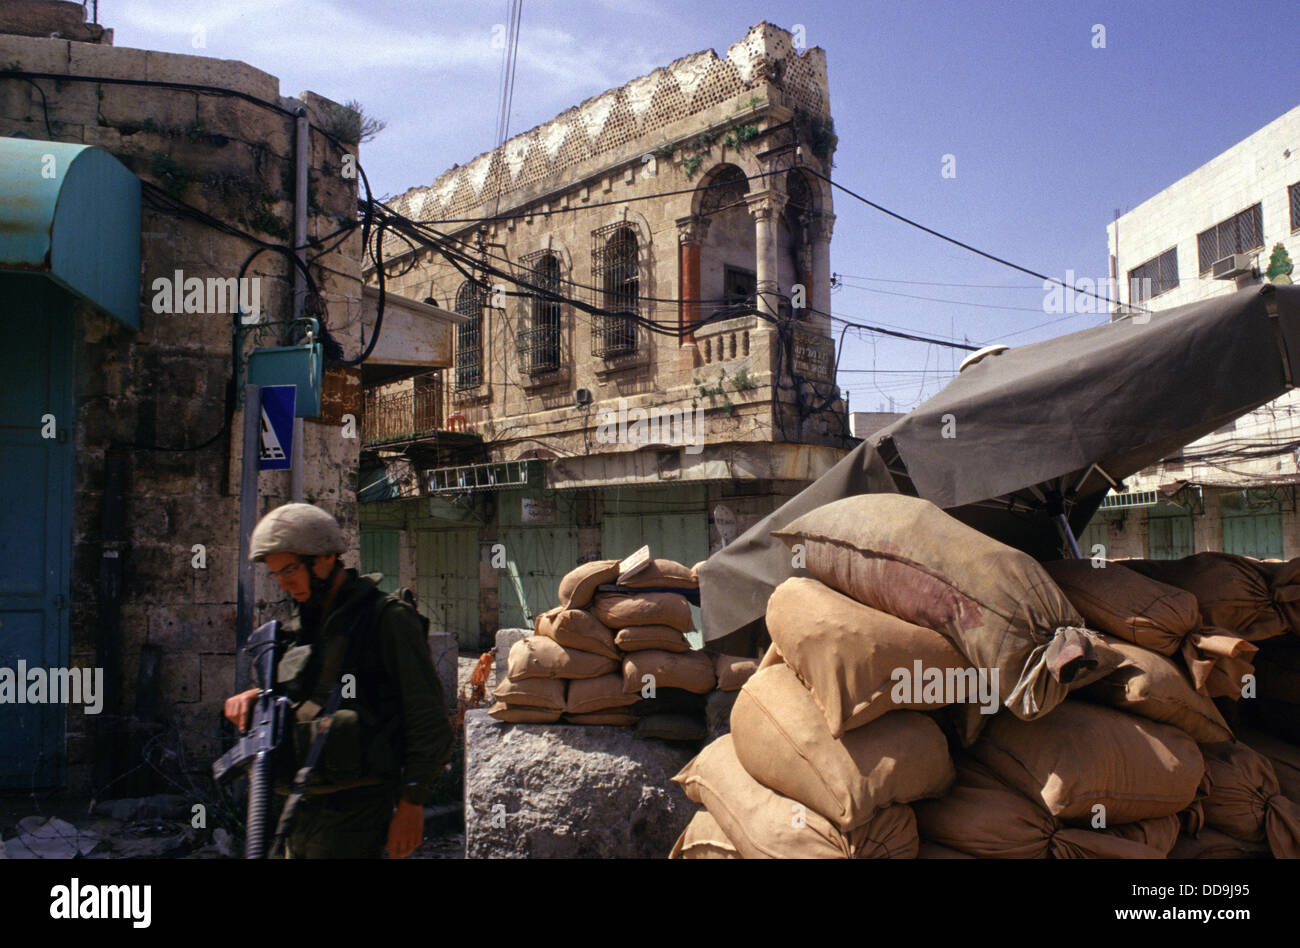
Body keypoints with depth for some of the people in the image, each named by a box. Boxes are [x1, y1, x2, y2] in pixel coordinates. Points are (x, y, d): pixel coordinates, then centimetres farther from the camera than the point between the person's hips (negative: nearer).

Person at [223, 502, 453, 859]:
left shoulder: (388, 618, -9)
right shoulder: (301, 627, 15)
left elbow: (430, 724, -10)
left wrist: (412, 802, -13)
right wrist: (259, 699, 4)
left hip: (354, 807, -8)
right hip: (301, 808, 8)